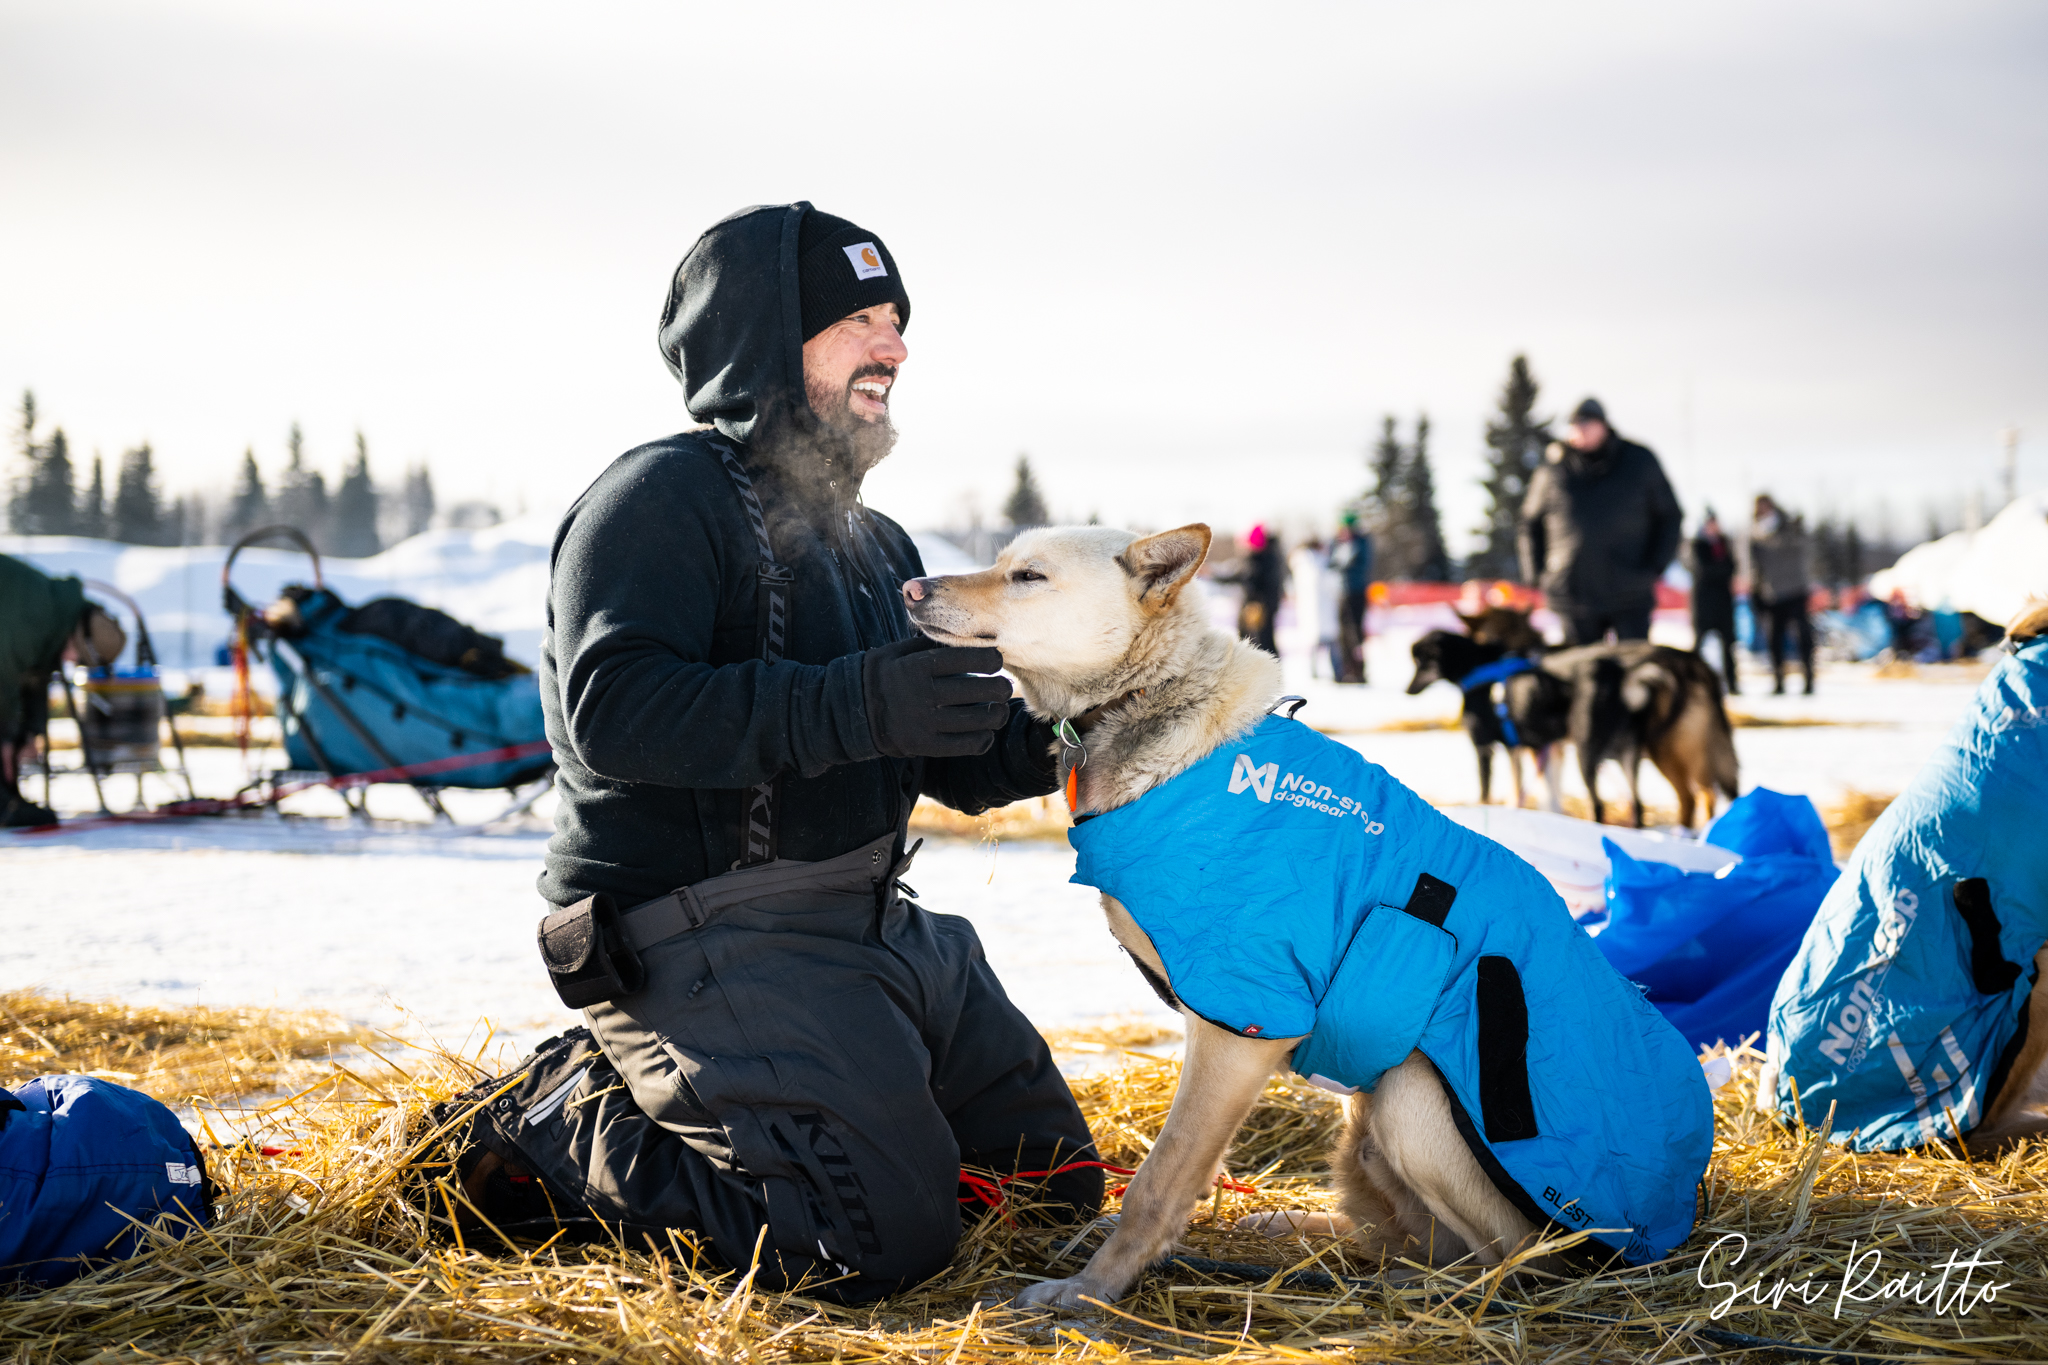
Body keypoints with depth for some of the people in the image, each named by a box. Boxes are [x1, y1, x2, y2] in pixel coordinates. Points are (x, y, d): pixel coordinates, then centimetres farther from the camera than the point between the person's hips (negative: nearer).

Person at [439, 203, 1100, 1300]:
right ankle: (550, 1136, -2)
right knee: (884, 1235, -21)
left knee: (1050, 1173, 15)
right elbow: (612, 714, -26)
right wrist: (850, 707, -32)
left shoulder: (874, 544, 18)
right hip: (705, 946, -9)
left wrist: (1048, 743, -4)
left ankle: (673, 1098, 19)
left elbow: (954, 760, 18)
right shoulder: (661, 498, -10)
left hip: (878, 924, 9)